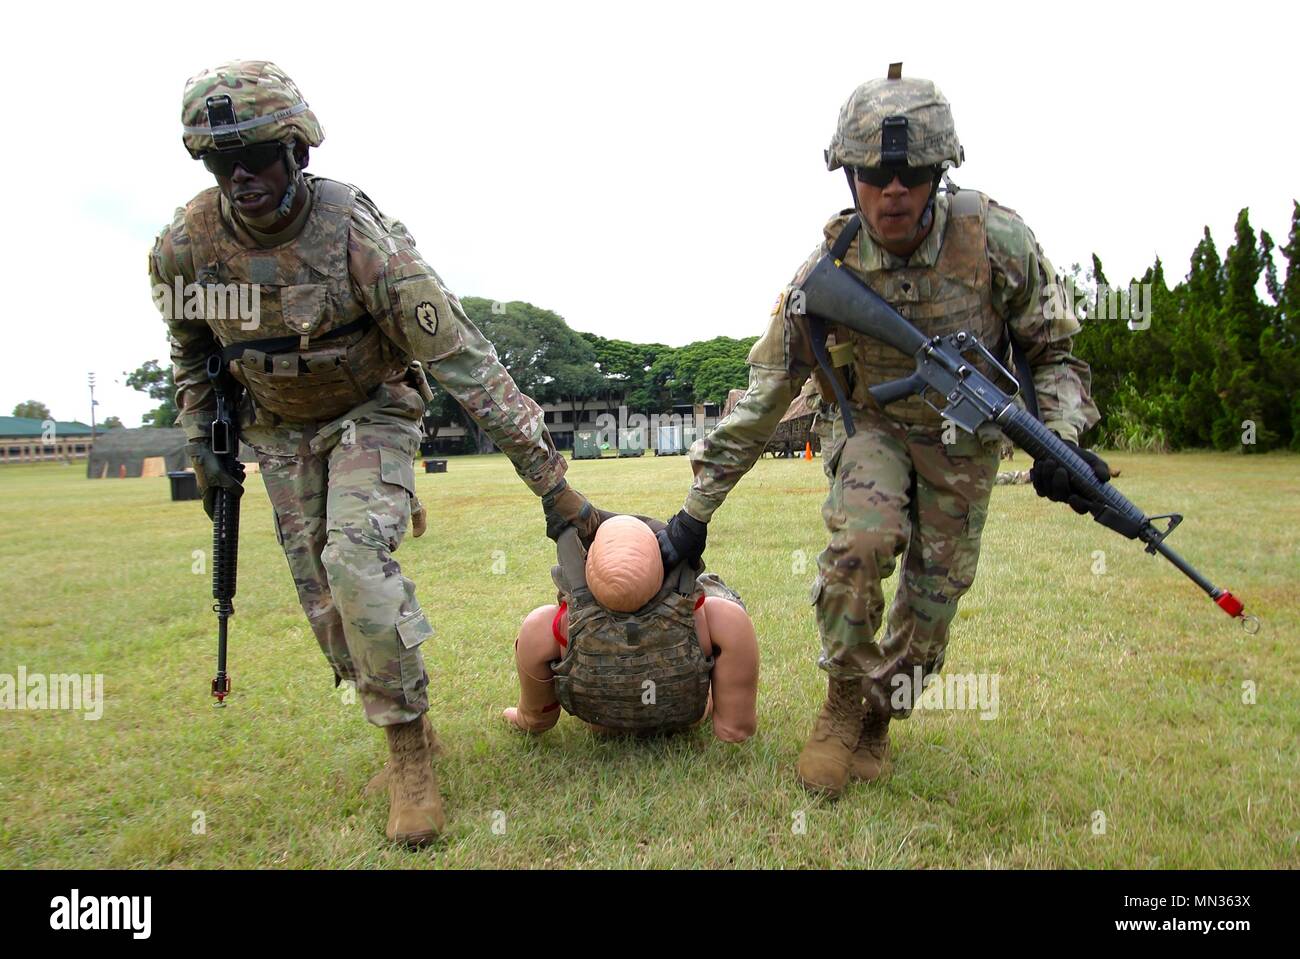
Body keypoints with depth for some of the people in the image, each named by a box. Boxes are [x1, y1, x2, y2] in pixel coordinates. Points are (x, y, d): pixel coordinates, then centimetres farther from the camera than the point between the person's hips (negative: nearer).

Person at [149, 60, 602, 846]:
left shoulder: (356, 232, -28)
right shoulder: (186, 246, -15)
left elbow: (459, 355, -30)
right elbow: (191, 354, 8)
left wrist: (547, 476, -32)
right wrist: (202, 447, 7)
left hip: (372, 411, -5)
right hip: (281, 428, 5)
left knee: (357, 560, -26)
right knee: (324, 593, 4)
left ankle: (409, 753, -10)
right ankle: (409, 733, 23)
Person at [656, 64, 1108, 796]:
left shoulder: (996, 240, -23)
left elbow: (1056, 351, -8)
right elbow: (762, 399, -15)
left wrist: (1063, 441, -27)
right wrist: (696, 513, -14)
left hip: (964, 437, 1)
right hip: (872, 426, -1)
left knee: (937, 586, 1)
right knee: (860, 541, -27)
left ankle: (879, 721, 25)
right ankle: (844, 702, -4)